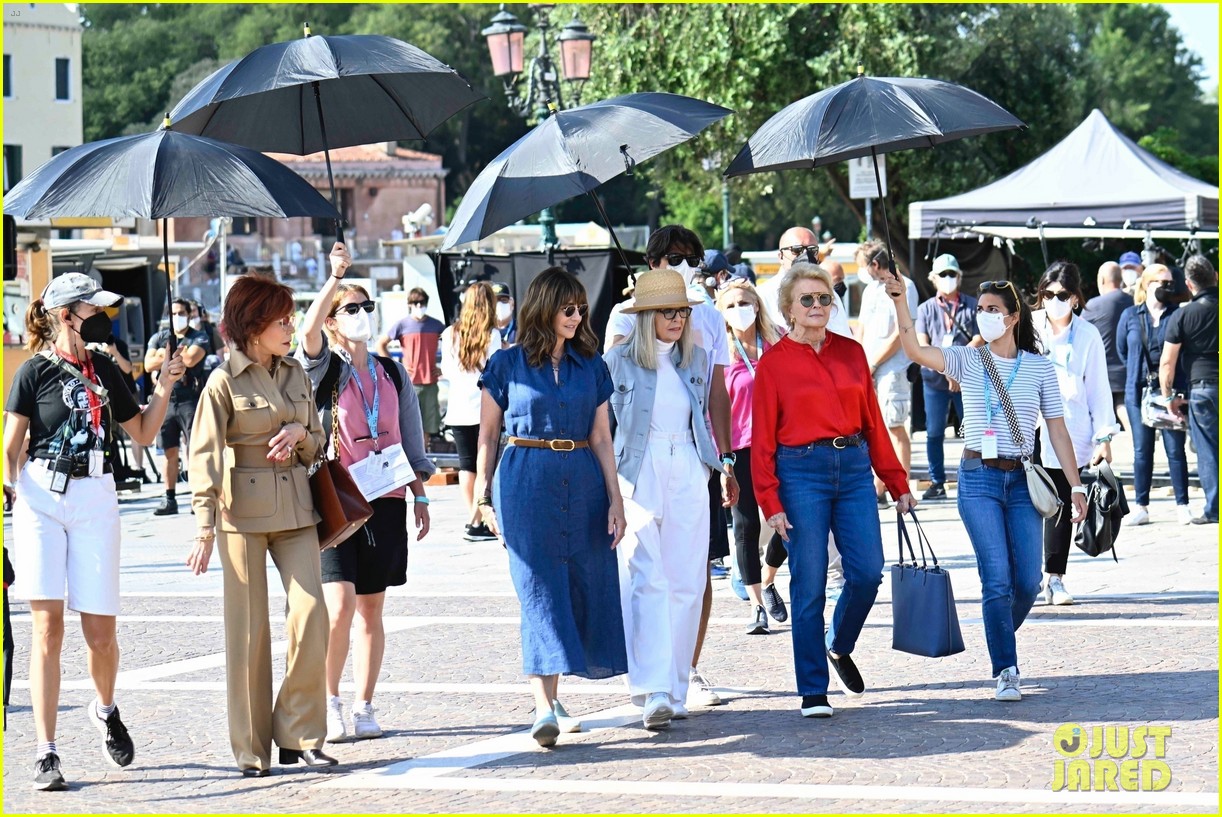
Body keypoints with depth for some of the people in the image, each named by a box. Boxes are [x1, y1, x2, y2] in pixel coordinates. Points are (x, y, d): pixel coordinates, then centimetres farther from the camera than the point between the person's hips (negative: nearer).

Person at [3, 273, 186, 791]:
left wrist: (165, 386, 8)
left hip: (95, 500, 3)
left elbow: (143, 433, 20)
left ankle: (105, 709, 34)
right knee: (48, 622, -9)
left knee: (100, 630, 1)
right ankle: (46, 753, -6)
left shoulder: (103, 371, 13)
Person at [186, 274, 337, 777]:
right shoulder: (225, 381, -5)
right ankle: (251, 750, 7)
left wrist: (298, 434, -3)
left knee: (310, 613, -9)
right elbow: (204, 456, -8)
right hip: (243, 510, -5)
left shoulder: (296, 376, 12)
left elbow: (317, 444, 21)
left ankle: (298, 735, 2)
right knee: (248, 629, 0)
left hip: (295, 507, 5)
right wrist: (205, 527, -16)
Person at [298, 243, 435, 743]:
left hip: (385, 501, 4)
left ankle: (364, 709, 12)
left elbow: (411, 436, 18)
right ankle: (329, 702, 0)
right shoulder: (323, 370, 1)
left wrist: (419, 495, 14)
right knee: (339, 606, -14)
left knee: (371, 611, 6)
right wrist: (333, 280, -31)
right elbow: (308, 332, -21)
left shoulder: (392, 374, 14)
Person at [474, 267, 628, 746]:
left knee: (580, 589, 4)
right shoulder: (508, 364, 2)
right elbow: (488, 434, 7)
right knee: (539, 591, -11)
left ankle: (551, 695, 18)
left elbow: (601, 438, 9)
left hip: (582, 483, 4)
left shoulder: (590, 366, 10)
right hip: (525, 483, -4)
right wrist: (483, 495, 4)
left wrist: (615, 499, 4)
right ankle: (544, 708, -18)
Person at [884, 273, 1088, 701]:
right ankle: (1006, 670, -3)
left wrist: (1075, 485, 1)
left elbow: (1057, 429, 5)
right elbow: (915, 351, -12)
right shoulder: (968, 360, 3)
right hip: (978, 478, -1)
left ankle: (1000, 639, 29)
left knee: (1028, 581, 0)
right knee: (997, 578, -9)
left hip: (1022, 479, 1)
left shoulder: (1040, 367, 5)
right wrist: (900, 302, -25)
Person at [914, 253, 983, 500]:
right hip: (934, 378, 1)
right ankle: (937, 483, 10)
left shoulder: (972, 306, 8)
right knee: (934, 433, 2)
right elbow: (922, 345, 1)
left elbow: (979, 340, -1)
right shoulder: (926, 309, 10)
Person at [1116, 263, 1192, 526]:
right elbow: (1122, 349, 18)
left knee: (1175, 449, 0)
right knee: (1142, 451, 5)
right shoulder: (1130, 316, 5)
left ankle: (1182, 506, 5)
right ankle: (1141, 508, 9)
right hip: (1138, 391, 2)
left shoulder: (1178, 314, -1)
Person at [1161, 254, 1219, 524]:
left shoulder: (1182, 316, -5)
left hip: (1202, 388, -2)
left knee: (1208, 451, 4)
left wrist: (1169, 397, 7)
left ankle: (1213, 509, 4)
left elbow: (1167, 363, -3)